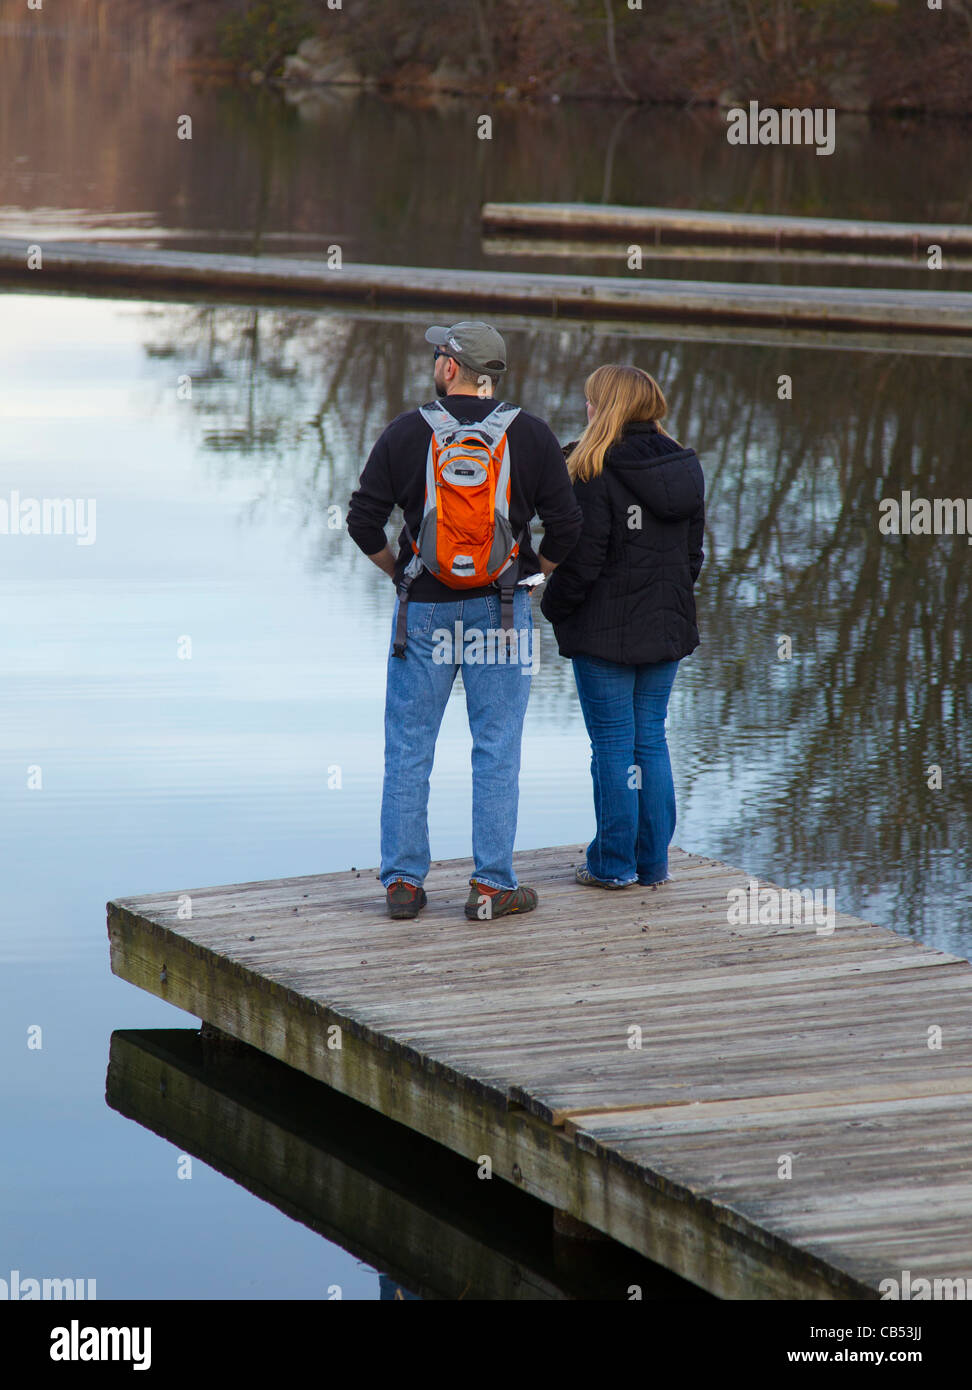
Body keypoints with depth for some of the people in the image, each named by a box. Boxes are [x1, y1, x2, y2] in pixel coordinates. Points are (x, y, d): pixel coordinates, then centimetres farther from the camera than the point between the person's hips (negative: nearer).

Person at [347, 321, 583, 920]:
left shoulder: (407, 433, -3)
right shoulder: (531, 435, -3)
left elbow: (364, 520, -2)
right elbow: (567, 523, -3)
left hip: (424, 608, 0)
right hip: (501, 612, 0)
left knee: (408, 748, 8)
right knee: (497, 750, 4)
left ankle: (403, 881, 9)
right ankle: (493, 886, 4)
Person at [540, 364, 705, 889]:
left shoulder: (594, 472, -16)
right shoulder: (685, 468, 5)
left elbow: (583, 558, -16)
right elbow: (692, 552, 11)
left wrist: (554, 607, -1)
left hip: (605, 631, -6)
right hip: (666, 628, 6)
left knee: (613, 745, 1)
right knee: (651, 740, 13)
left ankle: (614, 862, 6)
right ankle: (653, 861, 16)